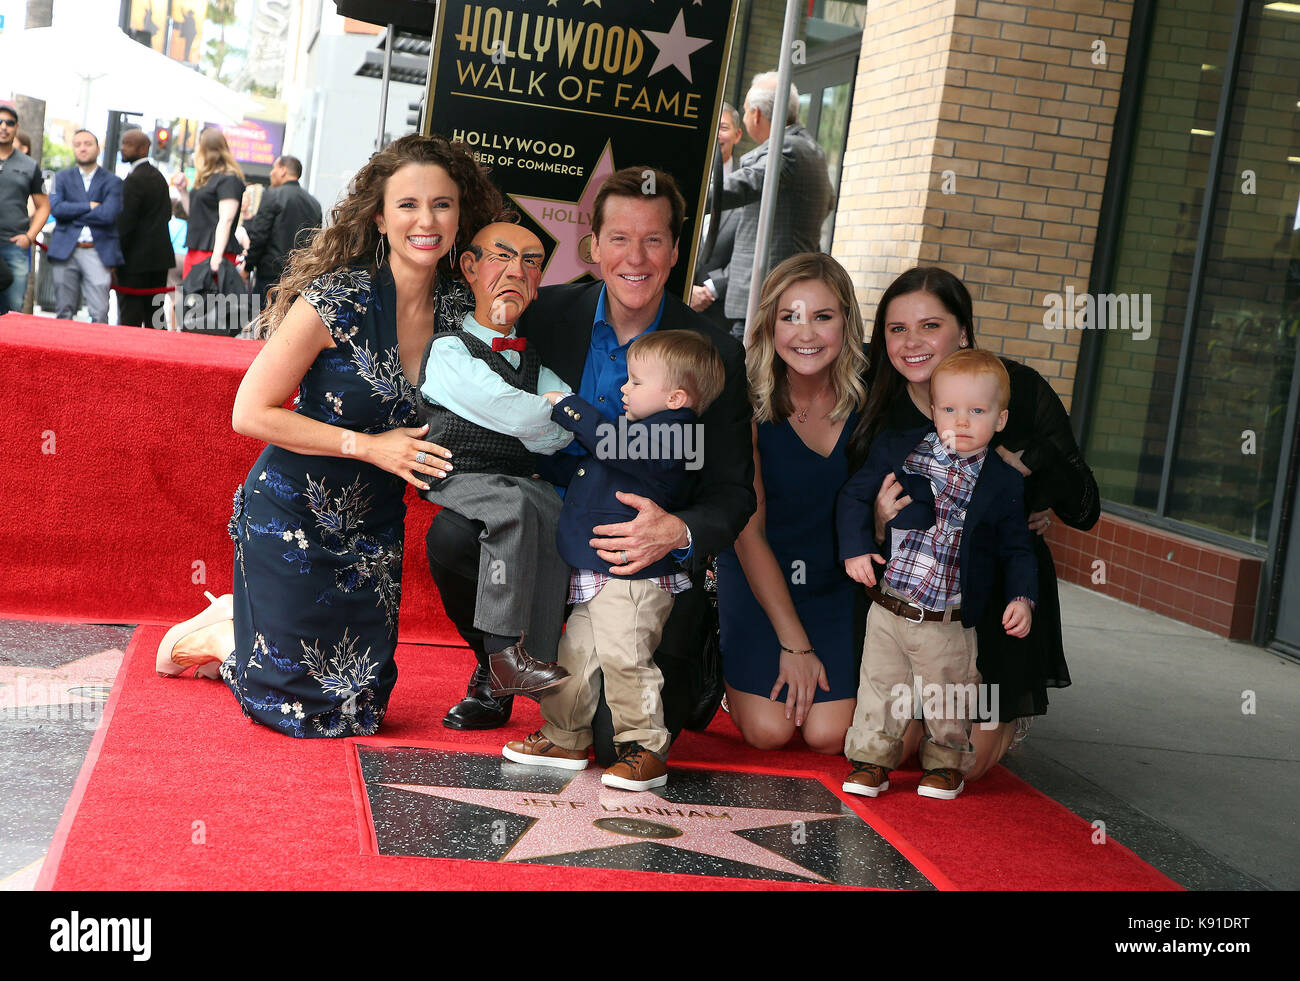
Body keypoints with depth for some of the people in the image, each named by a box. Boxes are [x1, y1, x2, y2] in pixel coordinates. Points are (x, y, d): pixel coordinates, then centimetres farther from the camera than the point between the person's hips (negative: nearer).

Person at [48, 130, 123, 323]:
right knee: (65, 313, 5)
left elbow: (108, 214, -9)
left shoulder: (112, 182, 8)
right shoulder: (62, 177, 13)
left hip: (98, 252, -2)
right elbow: (55, 208, -4)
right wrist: (89, 206, -6)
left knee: (99, 313, -9)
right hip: (66, 251, 2)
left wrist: (73, 213, -4)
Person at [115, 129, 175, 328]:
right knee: (155, 315, 12)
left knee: (129, 318, -6)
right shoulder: (159, 176, 13)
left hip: (136, 259, -9)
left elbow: (126, 222, -17)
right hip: (161, 257, 9)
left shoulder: (134, 180, -14)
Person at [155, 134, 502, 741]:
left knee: (358, 709, 13)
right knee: (296, 705, 1)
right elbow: (251, 413, -17)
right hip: (294, 513, -5)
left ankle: (247, 619, 36)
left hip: (373, 526, 5)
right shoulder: (337, 301, -20)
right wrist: (368, 446, -21)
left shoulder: (462, 307, -5)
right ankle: (212, 635, 29)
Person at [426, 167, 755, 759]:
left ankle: (691, 673, 23)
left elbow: (732, 494, -9)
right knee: (454, 534, -26)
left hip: (651, 569, -2)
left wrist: (679, 533, -30)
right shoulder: (549, 315, -3)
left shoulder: (714, 356, -10)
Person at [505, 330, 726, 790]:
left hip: (634, 578, -10)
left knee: (623, 659, -11)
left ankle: (646, 750, 0)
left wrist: (567, 406, -17)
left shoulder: (668, 435, -16)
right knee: (576, 654, 14)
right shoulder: (644, 432, 16)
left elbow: (613, 444, -29)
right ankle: (566, 739, 26)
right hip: (593, 575, 10)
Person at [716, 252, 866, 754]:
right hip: (757, 575, -1)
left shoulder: (869, 394, -14)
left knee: (828, 736, -11)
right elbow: (749, 531, -13)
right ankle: (729, 665, 21)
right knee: (768, 730, -12)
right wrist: (794, 642, -14)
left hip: (838, 579, 1)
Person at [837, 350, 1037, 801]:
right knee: (880, 687, 9)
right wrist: (856, 547, -8)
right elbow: (856, 495, 5)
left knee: (948, 698, 11)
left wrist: (1022, 597, -8)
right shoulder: (896, 450, -2)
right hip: (888, 610, 1)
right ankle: (871, 760, 25)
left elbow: (1016, 548, 5)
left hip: (951, 623, 0)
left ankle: (945, 763, 33)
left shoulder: (1004, 483, -2)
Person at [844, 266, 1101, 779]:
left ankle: (1011, 710, 34)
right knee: (892, 746, -1)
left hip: (999, 593, -1)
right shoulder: (877, 405, -10)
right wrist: (878, 523, -28)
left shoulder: (1021, 389, -15)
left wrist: (1026, 460, -30)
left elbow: (1085, 512, -15)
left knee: (967, 761, 1)